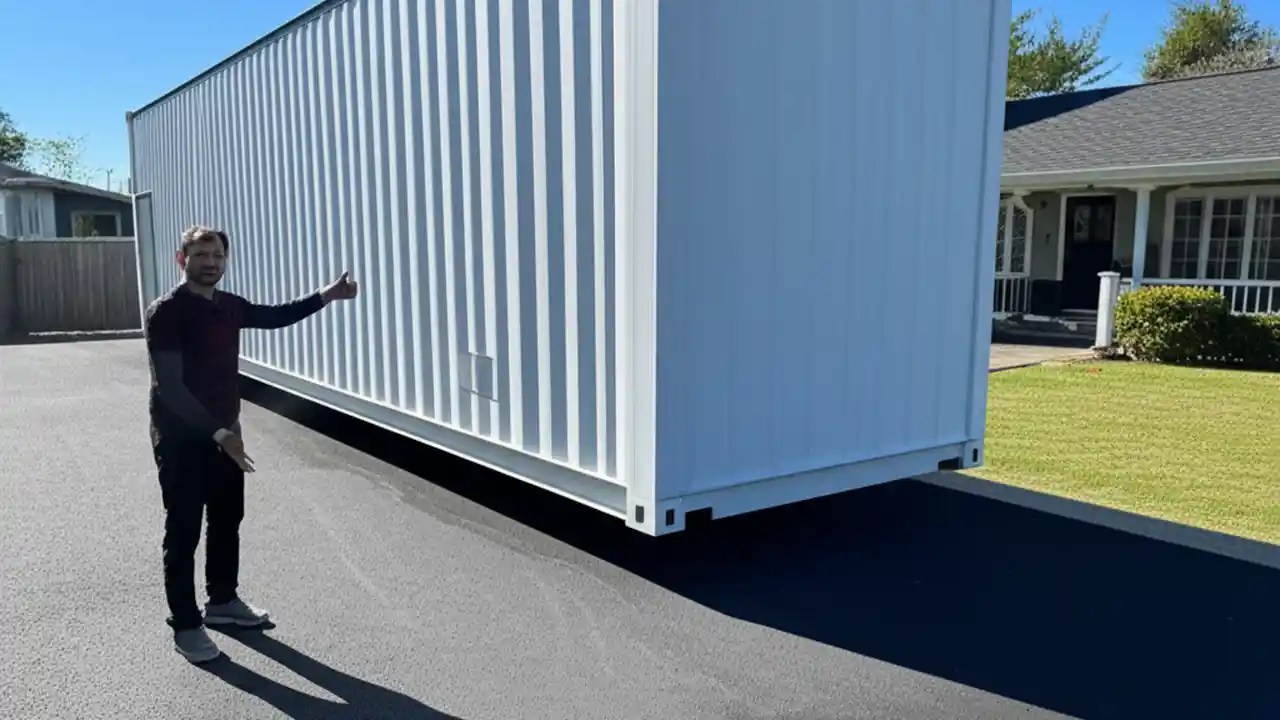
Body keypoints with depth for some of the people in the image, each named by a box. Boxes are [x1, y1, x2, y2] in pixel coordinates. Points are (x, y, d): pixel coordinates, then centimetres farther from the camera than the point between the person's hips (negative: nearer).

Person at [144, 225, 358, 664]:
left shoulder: (229, 306, 4)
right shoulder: (165, 313, -18)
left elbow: (275, 317, 22)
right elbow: (170, 387, -22)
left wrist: (325, 296, 13)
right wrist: (219, 434, -26)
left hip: (224, 434, 8)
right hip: (180, 439, -7)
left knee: (227, 521, 18)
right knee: (183, 533, 2)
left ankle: (223, 601, 36)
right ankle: (185, 626, 15)